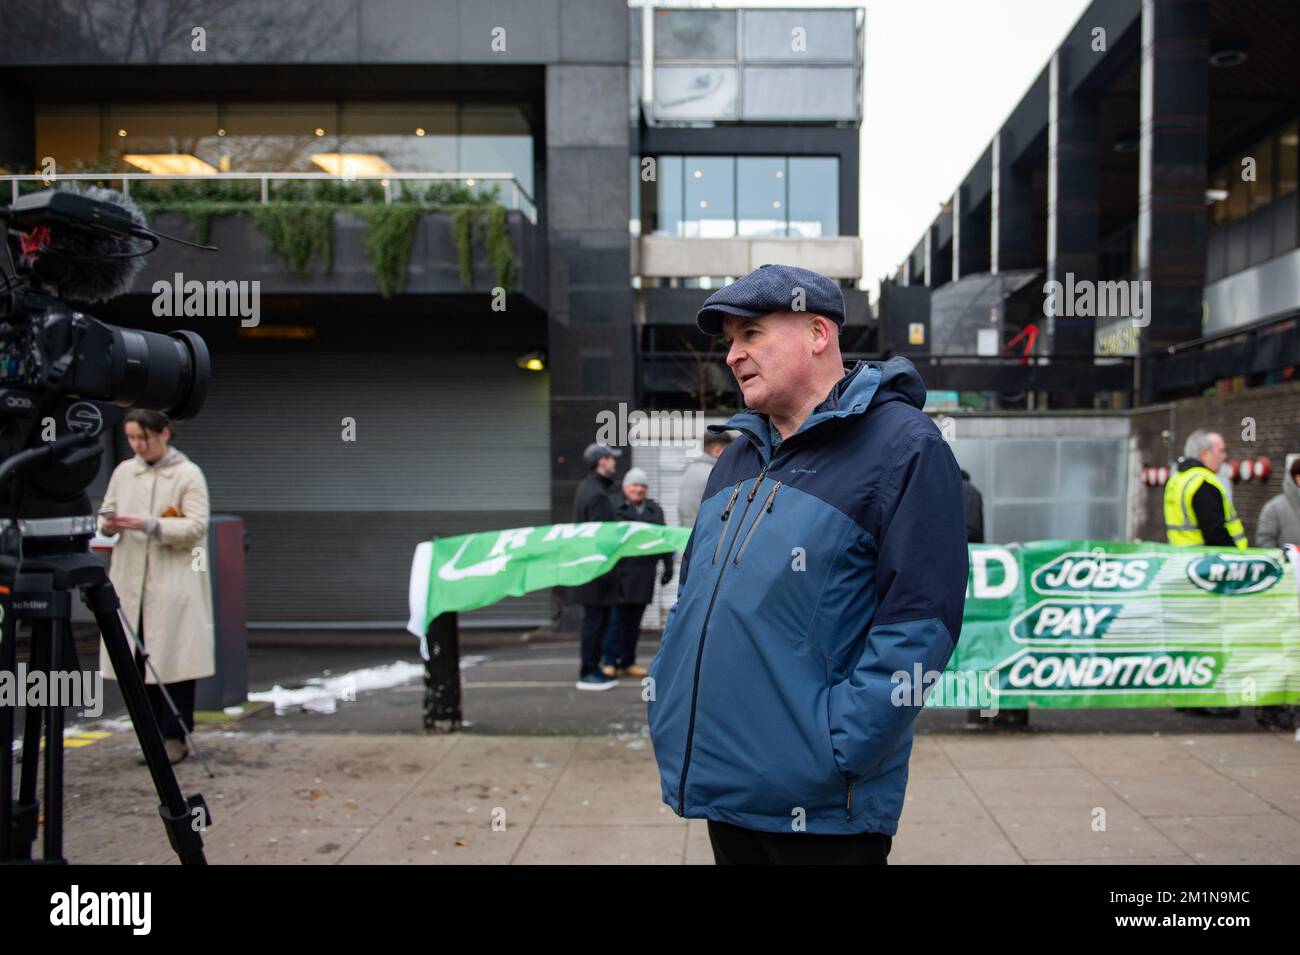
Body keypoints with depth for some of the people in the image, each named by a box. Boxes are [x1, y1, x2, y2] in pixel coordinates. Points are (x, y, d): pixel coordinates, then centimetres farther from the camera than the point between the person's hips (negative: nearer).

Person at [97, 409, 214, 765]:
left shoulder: (189, 474, -3)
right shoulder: (124, 472, 11)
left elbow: (197, 526, -9)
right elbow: (105, 512, 18)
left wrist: (149, 525, -20)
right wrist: (108, 525, -6)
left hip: (174, 584, -4)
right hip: (130, 580, 4)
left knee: (174, 659, -2)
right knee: (139, 661, 6)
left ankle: (175, 737, 8)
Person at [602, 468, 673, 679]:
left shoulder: (655, 510, 17)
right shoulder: (614, 507, 0)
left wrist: (668, 566, 12)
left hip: (644, 574, 5)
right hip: (620, 572, -5)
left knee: (634, 621, 8)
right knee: (617, 618, -6)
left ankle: (627, 662, 15)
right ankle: (610, 662, 2)